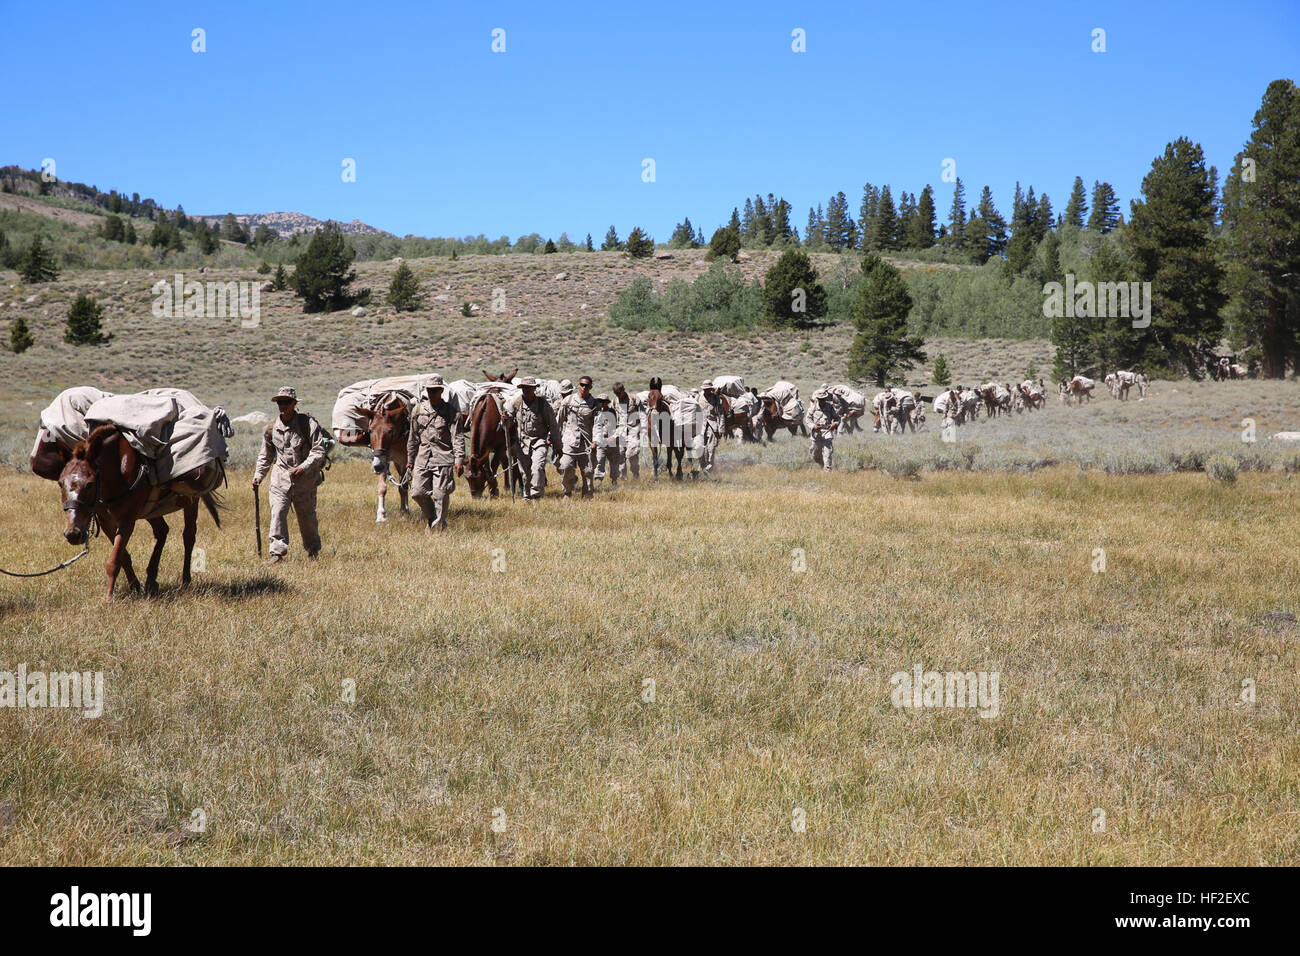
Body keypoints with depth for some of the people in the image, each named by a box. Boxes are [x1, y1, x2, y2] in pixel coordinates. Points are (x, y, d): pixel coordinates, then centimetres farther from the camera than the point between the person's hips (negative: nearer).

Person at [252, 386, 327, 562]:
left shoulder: (308, 423, -8)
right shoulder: (271, 428, 4)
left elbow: (319, 451, -10)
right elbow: (265, 456, 16)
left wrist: (303, 467, -22)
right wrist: (258, 475, 7)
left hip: (305, 478, -2)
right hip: (281, 477, 2)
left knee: (307, 515, 10)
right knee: (278, 513, -12)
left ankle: (313, 551, 30)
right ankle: (277, 552, -12)